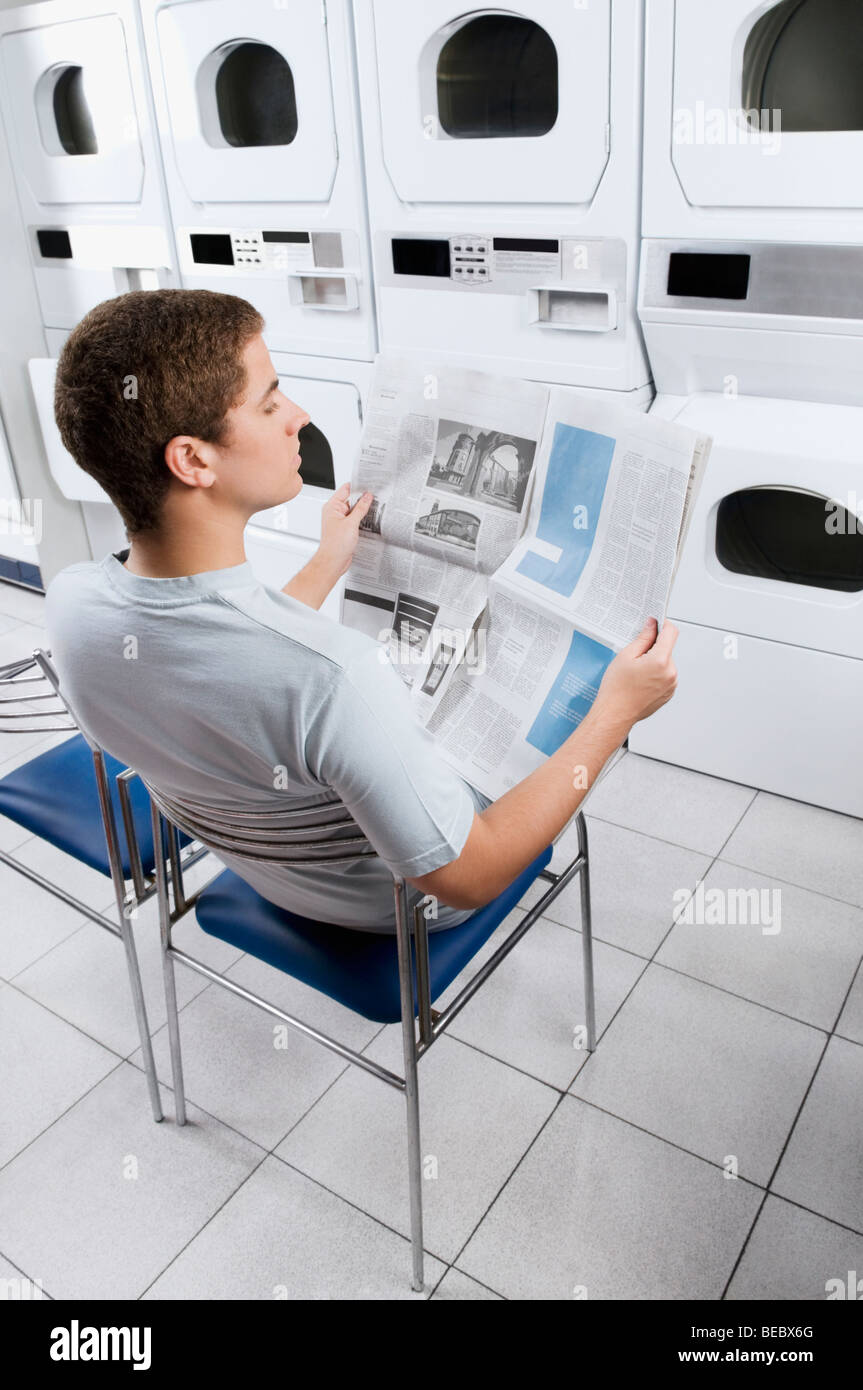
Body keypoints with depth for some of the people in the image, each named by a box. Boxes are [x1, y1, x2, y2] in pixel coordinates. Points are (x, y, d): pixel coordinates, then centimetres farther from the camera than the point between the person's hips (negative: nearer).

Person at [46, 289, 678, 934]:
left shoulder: (71, 601, -21)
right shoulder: (329, 676, -45)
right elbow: (467, 879, -31)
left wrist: (329, 564, 10)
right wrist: (614, 714, -23)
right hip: (411, 901, -5)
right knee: (607, 708, 16)